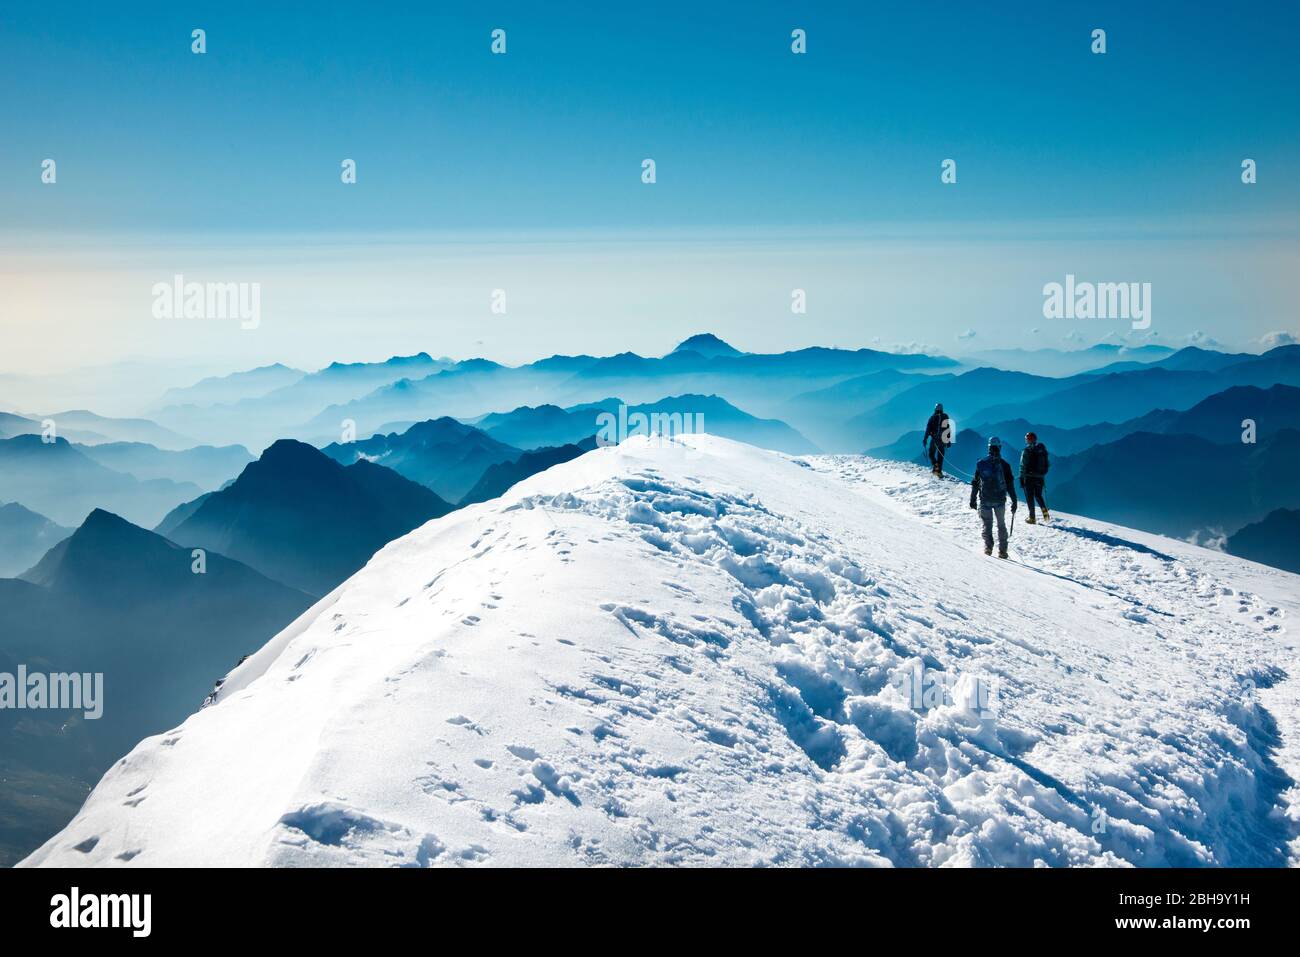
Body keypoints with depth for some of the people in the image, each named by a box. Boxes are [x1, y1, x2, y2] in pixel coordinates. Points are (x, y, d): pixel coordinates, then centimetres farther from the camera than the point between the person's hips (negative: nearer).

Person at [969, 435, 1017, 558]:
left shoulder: (981, 464, -6)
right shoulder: (1005, 465, -5)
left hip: (985, 500, 0)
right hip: (1000, 500, 0)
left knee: (987, 524, 10)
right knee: (1001, 524, 9)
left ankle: (988, 546, 3)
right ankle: (1002, 550, 10)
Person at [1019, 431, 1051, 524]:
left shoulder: (1026, 451, -13)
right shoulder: (1043, 450, 3)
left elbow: (1023, 466, -13)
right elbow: (1047, 465, 9)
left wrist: (1021, 478, -9)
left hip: (1029, 478, -5)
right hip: (1040, 478, 5)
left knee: (1030, 498, 5)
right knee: (1038, 496, 22)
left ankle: (1032, 518, 8)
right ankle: (1045, 512, 4)